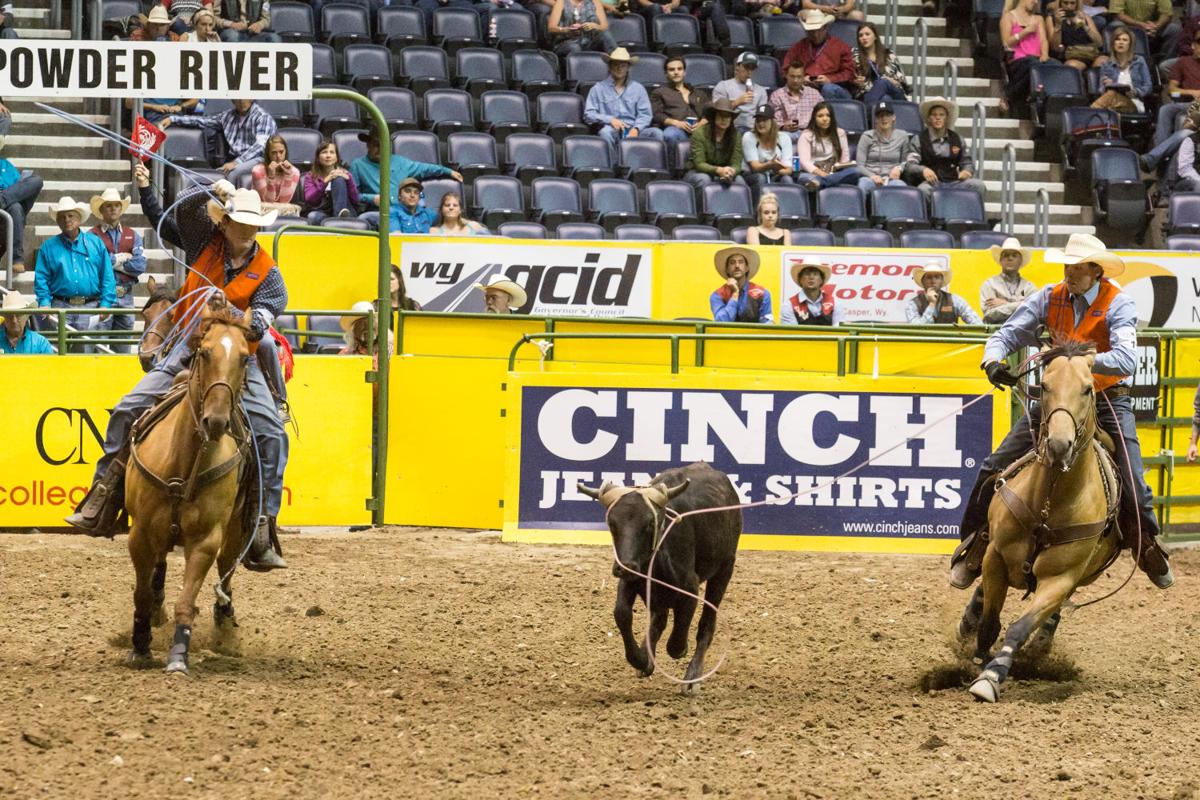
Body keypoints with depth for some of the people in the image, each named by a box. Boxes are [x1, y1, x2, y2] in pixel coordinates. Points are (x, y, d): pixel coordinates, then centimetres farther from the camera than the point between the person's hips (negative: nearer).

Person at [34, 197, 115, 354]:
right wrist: (44, 303, -9)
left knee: (87, 351, 1)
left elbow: (107, 278, 7)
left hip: (90, 307, 1)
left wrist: (105, 305, -4)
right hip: (60, 308, -1)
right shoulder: (49, 247, 10)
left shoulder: (96, 244, 11)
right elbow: (41, 279, 5)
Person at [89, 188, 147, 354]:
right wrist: (122, 258, -7)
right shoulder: (92, 236, 1)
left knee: (122, 349, 8)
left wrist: (113, 261, -4)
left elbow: (140, 265, 0)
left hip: (125, 296, 4)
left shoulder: (133, 236, 13)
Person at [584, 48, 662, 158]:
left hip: (633, 132, 2)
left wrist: (636, 129, -10)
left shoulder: (638, 88, 20)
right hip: (612, 129, -2)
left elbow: (644, 115, 11)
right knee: (606, 132, -38)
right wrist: (610, 120, -10)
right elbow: (588, 115, 6)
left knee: (656, 133, -26)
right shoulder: (598, 89, 14)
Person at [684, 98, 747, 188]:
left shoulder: (735, 135, -6)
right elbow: (699, 164, -21)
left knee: (739, 180, -27)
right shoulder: (700, 133, -16)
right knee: (704, 179, -36)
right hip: (697, 172, -3)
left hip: (721, 174, 3)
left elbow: (736, 164, -10)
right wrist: (719, 170, -40)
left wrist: (731, 172, -36)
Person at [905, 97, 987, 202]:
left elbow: (967, 162, 19)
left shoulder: (957, 139, 17)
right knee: (923, 190, -39)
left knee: (977, 185, -23)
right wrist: (923, 170, -26)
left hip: (953, 182, 3)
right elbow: (910, 165, -3)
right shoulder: (918, 140, 7)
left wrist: (966, 170, -7)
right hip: (931, 182, -3)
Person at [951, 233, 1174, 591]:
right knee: (994, 469, -6)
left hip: (1107, 402, -3)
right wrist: (993, 361, -28)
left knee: (1133, 490, -8)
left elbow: (1126, 360, -31)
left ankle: (1147, 545, 22)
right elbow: (1008, 334, -5)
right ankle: (975, 544, 9)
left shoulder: (1118, 304, -17)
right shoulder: (1050, 299, -5)